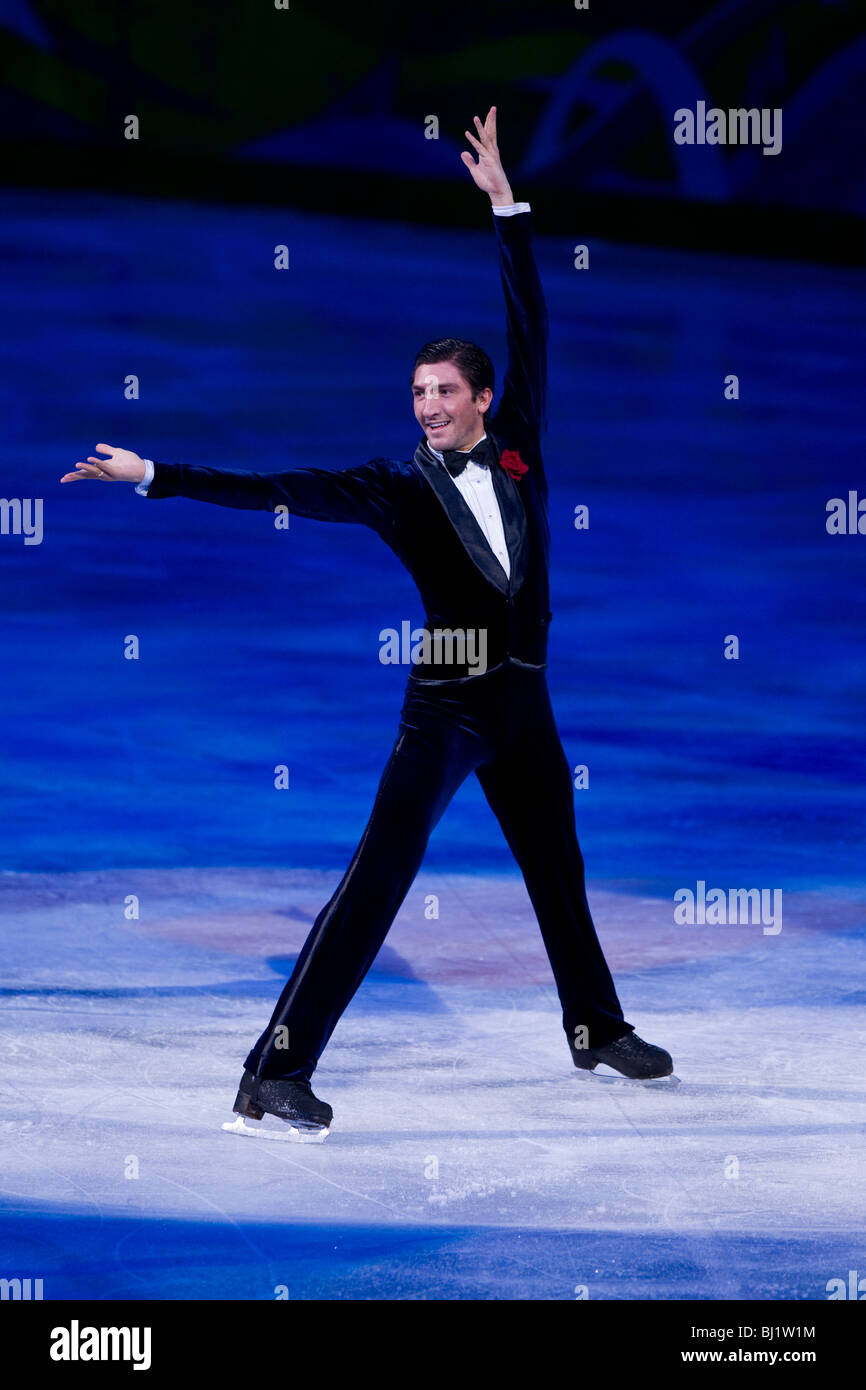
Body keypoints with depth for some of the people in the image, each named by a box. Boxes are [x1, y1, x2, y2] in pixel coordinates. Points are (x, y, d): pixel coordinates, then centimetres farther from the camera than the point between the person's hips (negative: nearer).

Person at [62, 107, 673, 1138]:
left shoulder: (516, 449, 4)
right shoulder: (399, 488, -6)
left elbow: (529, 326, 5)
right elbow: (277, 490, -11)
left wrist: (505, 205, 3)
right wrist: (154, 475, -17)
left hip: (523, 702, 5)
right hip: (444, 705, -5)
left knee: (558, 873, 21)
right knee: (378, 877, -14)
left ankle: (597, 1029, 42)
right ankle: (276, 1072, -18)